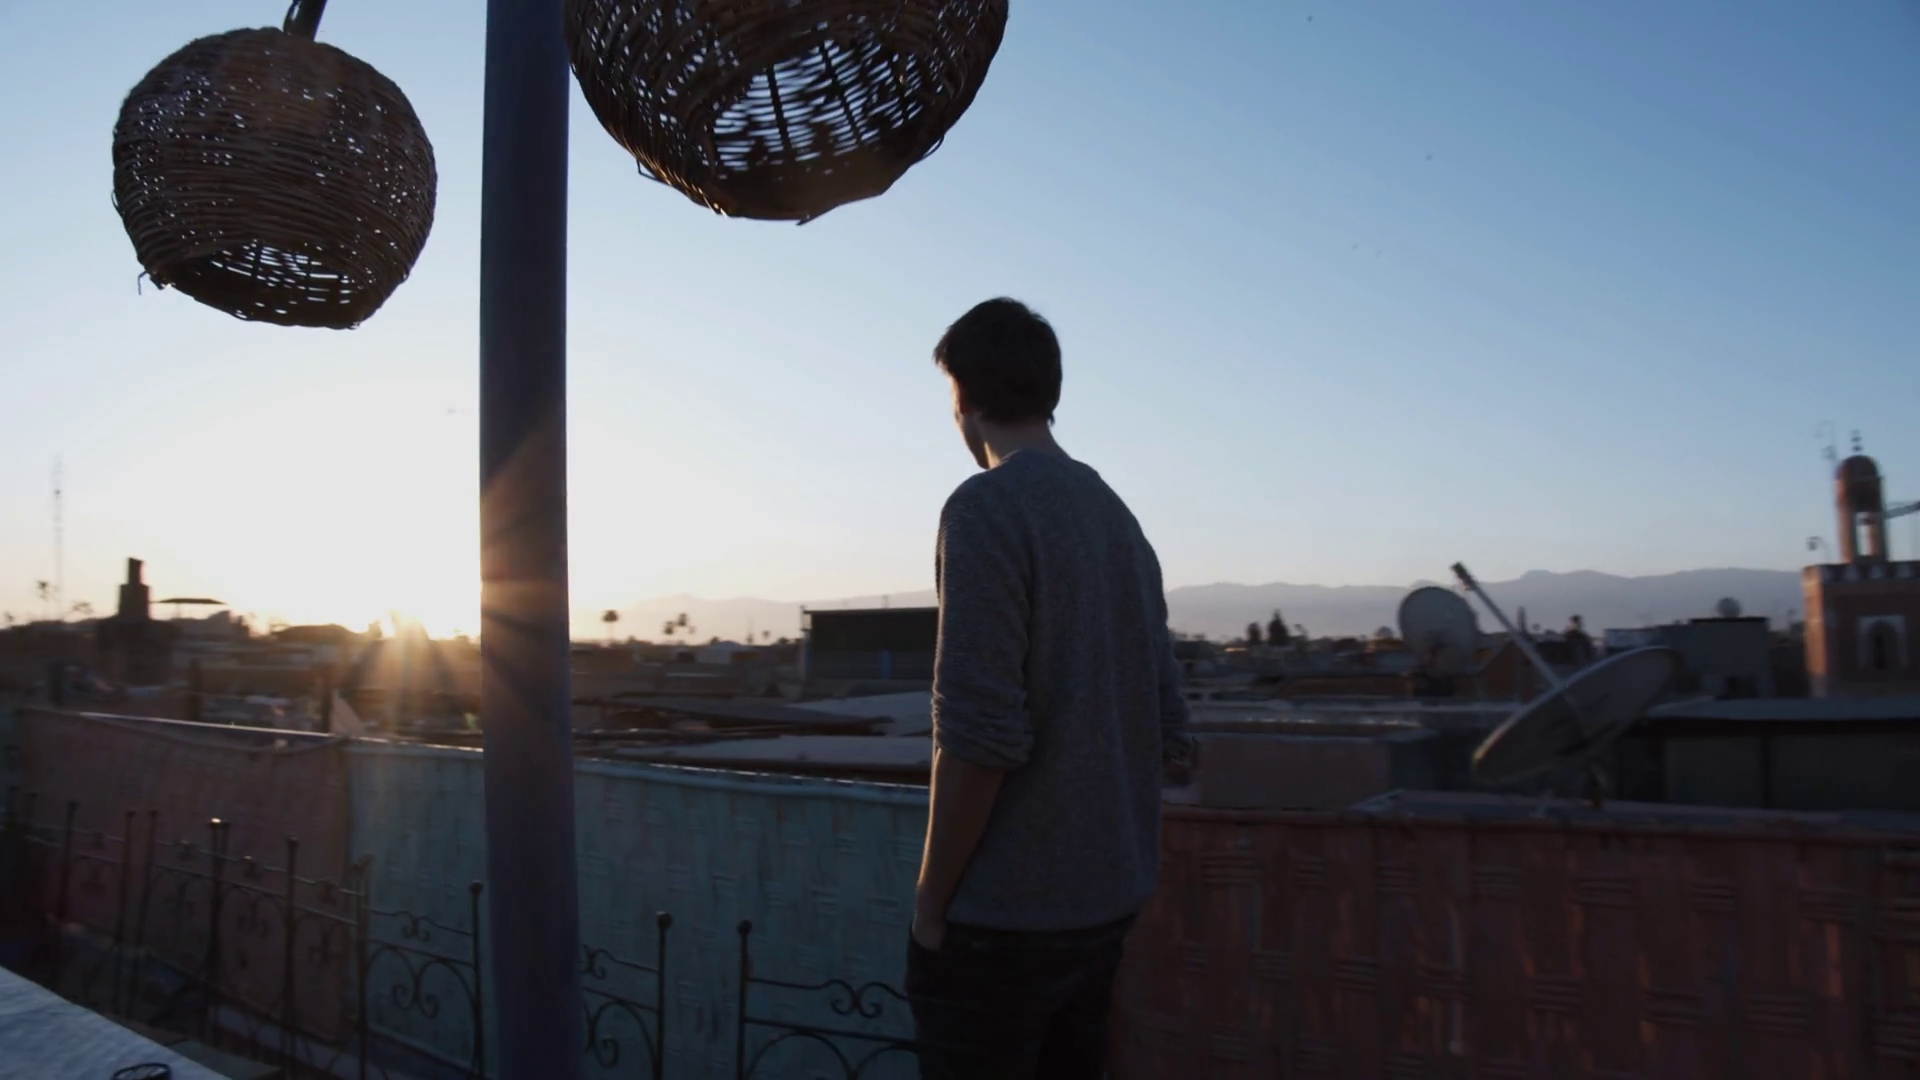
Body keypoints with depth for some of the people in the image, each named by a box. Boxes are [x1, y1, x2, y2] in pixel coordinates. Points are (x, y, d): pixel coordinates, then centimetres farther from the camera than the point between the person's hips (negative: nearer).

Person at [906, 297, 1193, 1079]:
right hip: (1107, 899, 8)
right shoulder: (1118, 516, 8)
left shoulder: (985, 509, -15)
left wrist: (931, 901, -10)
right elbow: (1168, 731, 10)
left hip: (1002, 914, -7)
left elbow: (978, 735, -21)